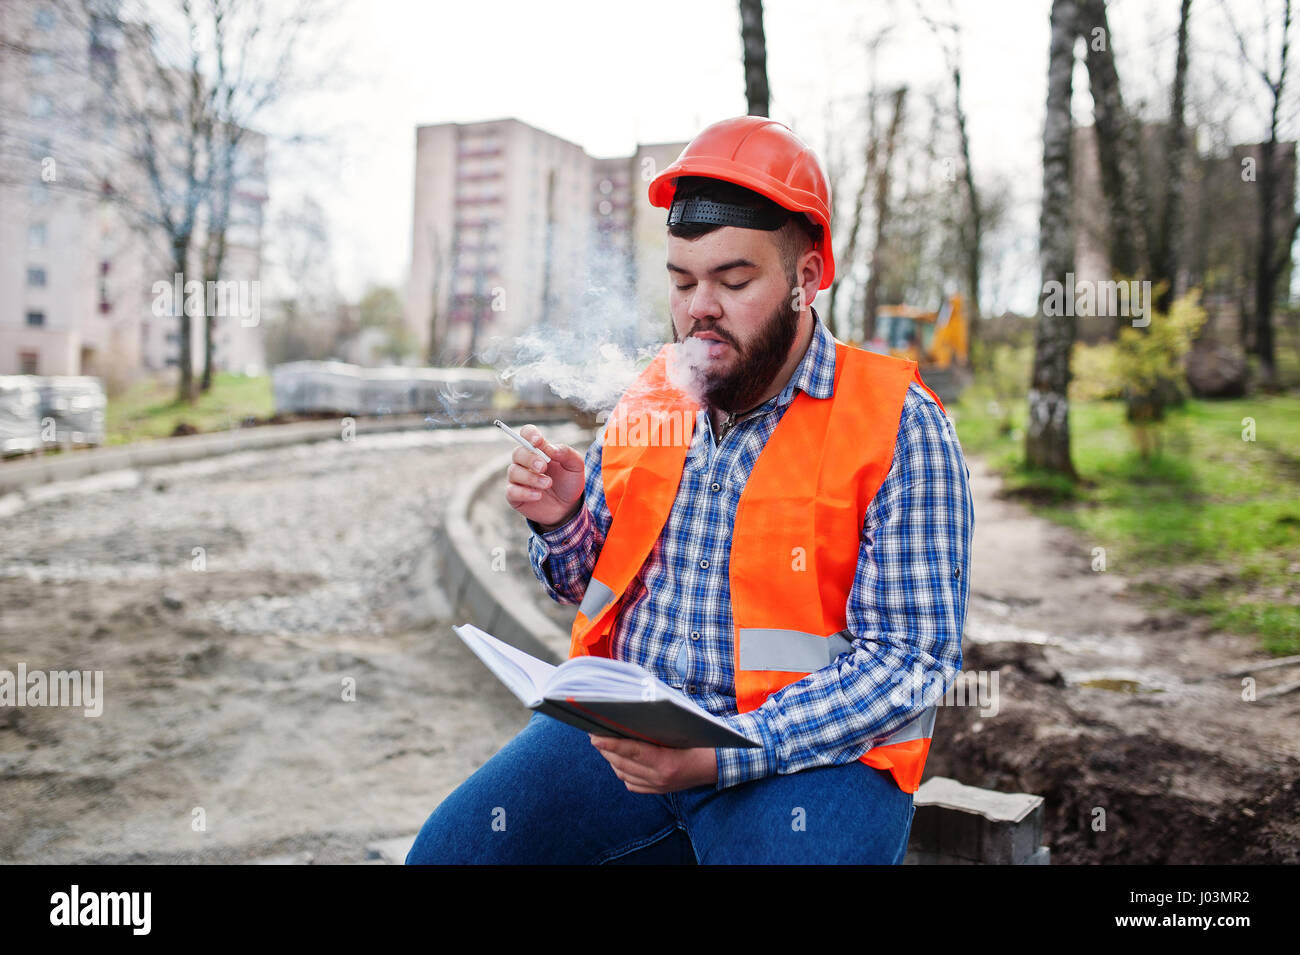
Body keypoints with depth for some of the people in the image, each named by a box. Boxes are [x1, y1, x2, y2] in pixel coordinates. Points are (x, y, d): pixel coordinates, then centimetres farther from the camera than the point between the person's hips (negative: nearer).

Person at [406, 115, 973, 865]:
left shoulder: (901, 429, -8)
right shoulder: (651, 399, 9)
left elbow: (911, 658, -12)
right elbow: (590, 584, 19)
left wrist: (724, 754, -22)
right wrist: (561, 521, -5)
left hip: (814, 749, -4)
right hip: (624, 727, 5)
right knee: (447, 848, -11)